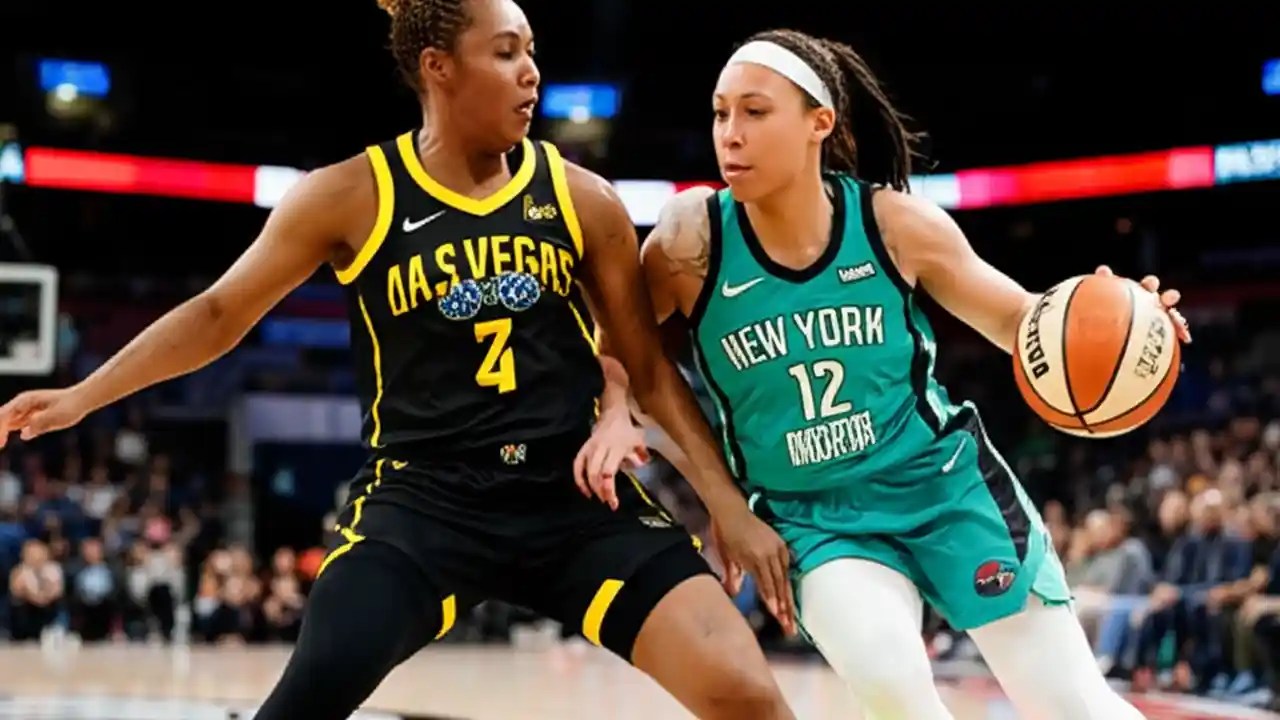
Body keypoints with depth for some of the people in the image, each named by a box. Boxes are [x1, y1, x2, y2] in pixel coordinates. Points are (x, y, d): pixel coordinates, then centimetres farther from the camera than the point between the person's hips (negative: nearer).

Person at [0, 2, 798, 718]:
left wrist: (732, 507, 4)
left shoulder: (583, 201, 2)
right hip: (425, 496, -2)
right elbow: (220, 313, 8)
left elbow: (650, 368, 9)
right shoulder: (353, 198, -3)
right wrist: (83, 396, 5)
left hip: (580, 494, 2)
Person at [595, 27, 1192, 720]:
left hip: (943, 484, 1)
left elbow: (1017, 319, 0)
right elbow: (617, 346, -1)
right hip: (815, 519, -1)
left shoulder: (893, 221, -12)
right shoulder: (692, 238, -15)